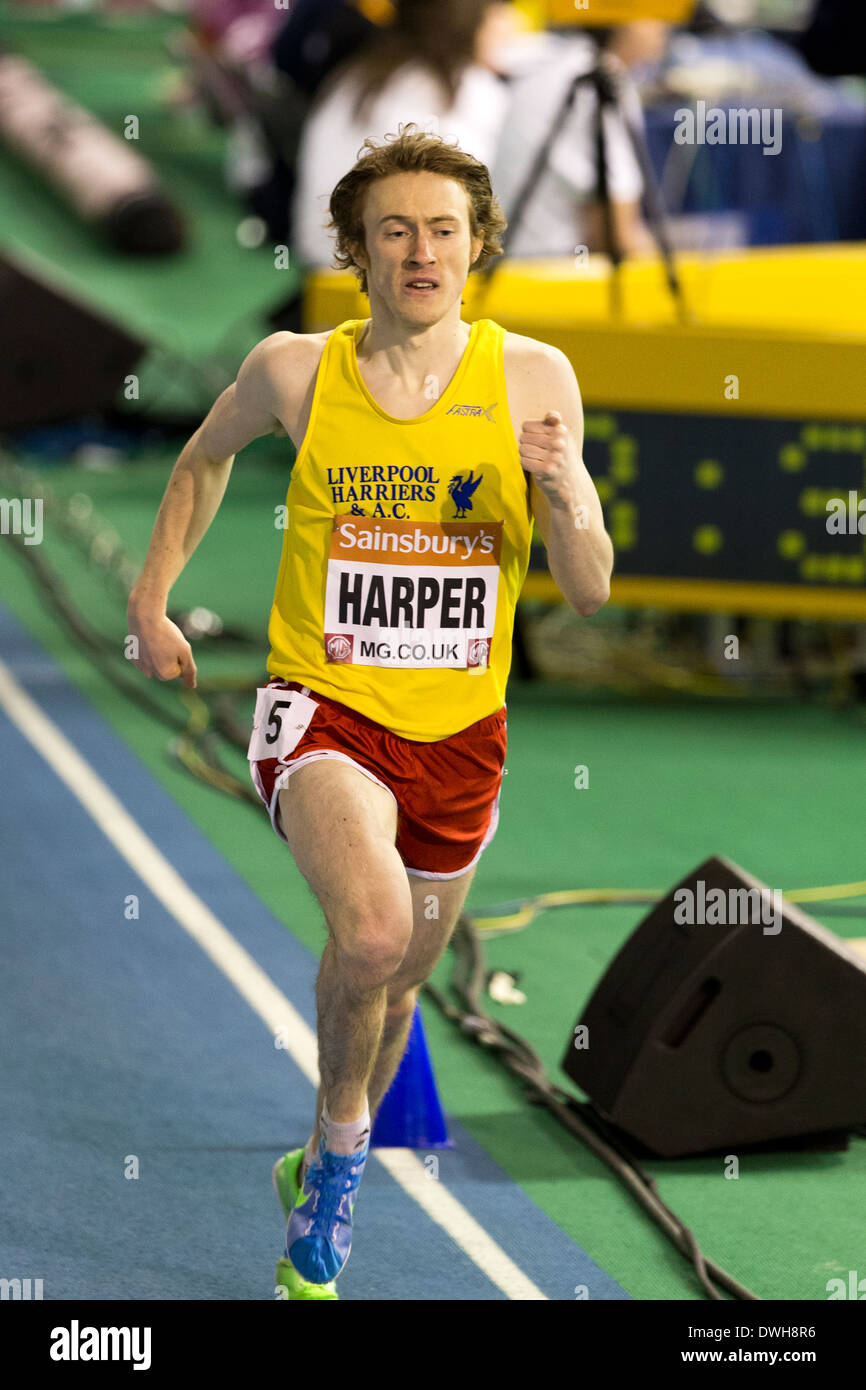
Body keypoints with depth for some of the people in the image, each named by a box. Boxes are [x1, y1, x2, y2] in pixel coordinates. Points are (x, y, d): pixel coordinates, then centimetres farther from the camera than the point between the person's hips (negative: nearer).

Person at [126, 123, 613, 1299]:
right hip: (323, 709, -3)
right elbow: (207, 457, 16)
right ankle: (341, 1141, -2)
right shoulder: (295, 370, -7)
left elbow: (590, 593, -6)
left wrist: (568, 491, -25)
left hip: (459, 730, 3)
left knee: (402, 976, 19)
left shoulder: (535, 378, -6)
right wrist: (152, 600, 12)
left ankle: (324, 1173, 48)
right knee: (372, 929, -30)